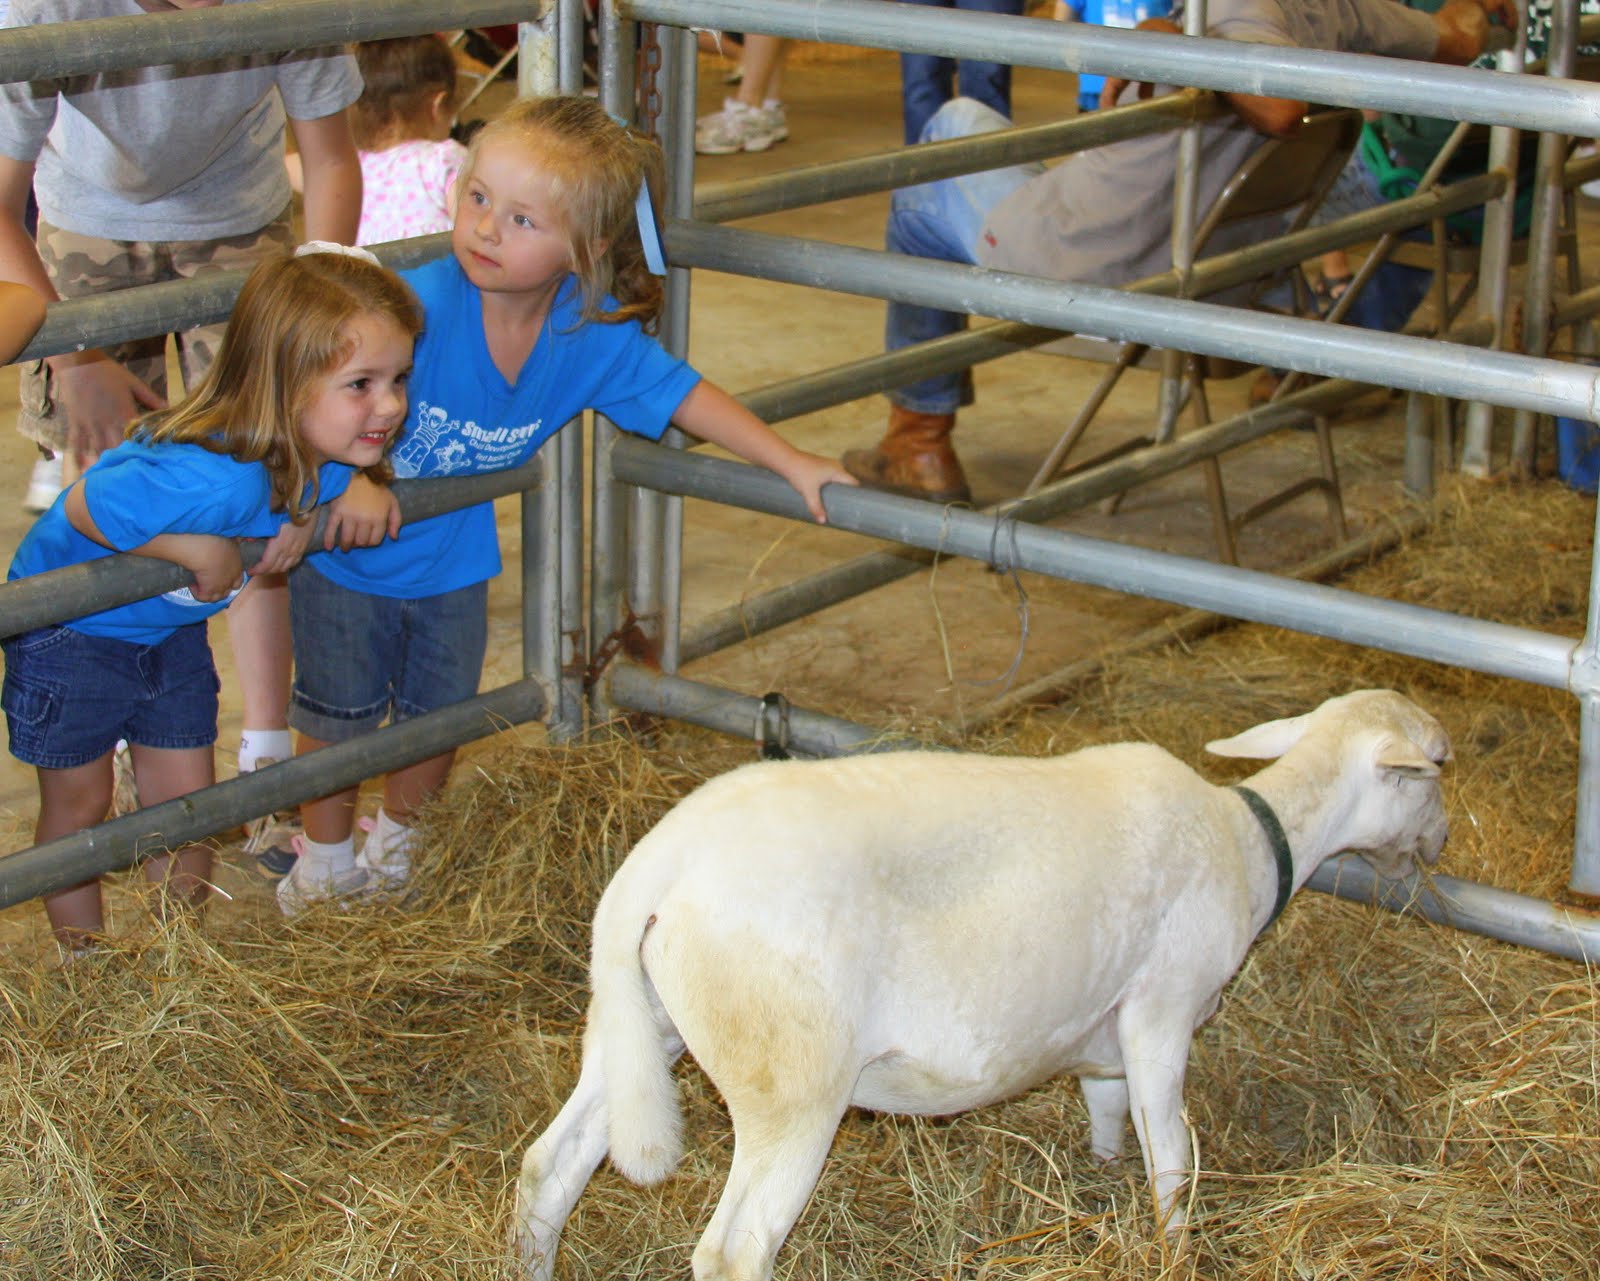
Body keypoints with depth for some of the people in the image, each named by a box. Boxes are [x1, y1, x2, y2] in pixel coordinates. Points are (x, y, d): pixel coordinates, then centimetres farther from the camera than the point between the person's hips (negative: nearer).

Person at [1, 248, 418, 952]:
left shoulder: (328, 453, -22)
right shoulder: (215, 477, -46)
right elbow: (84, 508, -34)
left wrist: (363, 491, -18)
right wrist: (198, 549, -34)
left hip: (172, 628, 6)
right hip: (70, 630, -6)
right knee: (78, 802, 14)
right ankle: (86, 961, 33)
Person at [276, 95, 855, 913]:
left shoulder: (592, 334, -18)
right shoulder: (422, 305, -33)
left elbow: (679, 395, -6)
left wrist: (793, 464, -6)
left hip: (452, 560, 4)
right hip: (345, 549, -4)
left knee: (438, 714, 18)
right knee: (340, 715, 11)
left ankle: (398, 842, 46)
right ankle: (326, 856, 35)